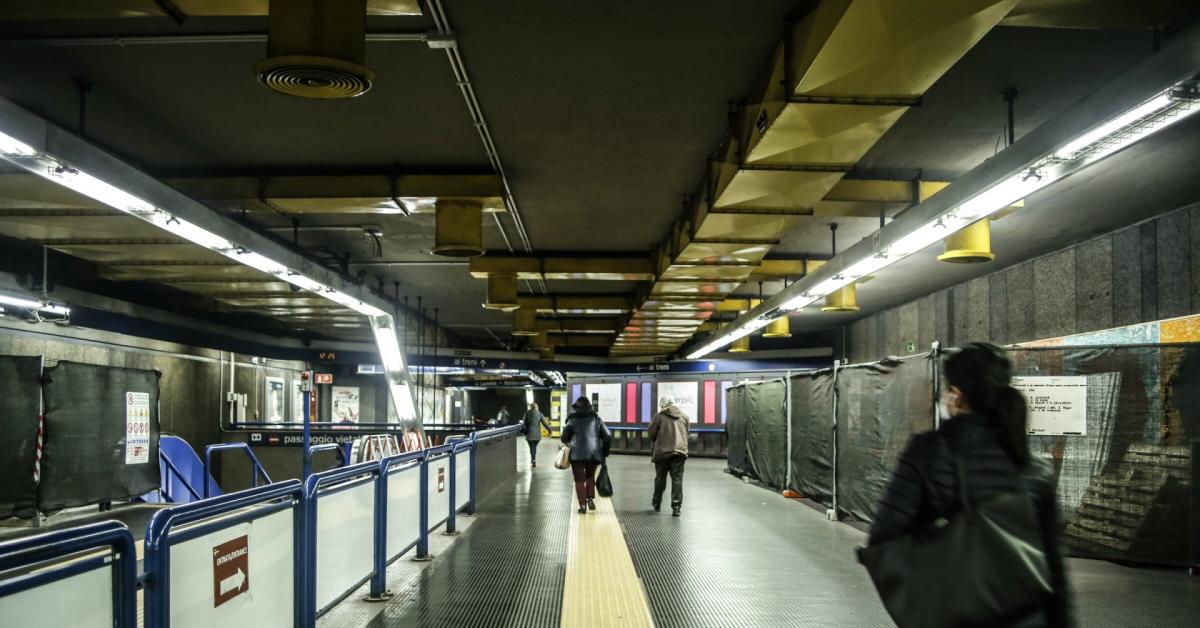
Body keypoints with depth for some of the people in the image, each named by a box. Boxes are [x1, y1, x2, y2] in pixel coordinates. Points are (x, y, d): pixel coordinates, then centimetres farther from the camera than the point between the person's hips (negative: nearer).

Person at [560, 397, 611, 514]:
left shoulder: (573, 420, 0)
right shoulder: (596, 419, 7)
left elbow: (564, 438, 2)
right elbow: (608, 437, 4)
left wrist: (569, 443, 24)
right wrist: (604, 452, 14)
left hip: (577, 454, -2)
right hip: (594, 454, 2)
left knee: (580, 480, 6)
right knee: (590, 476, 24)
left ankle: (583, 505, 0)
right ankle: (590, 499, 12)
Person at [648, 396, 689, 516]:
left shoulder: (659, 416, -3)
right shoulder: (684, 416, 9)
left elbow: (651, 434, 0)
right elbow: (685, 434, 15)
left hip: (662, 452, -2)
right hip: (680, 451, 2)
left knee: (660, 478, 12)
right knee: (677, 479, 1)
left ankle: (656, 504, 27)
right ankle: (676, 506, -6)